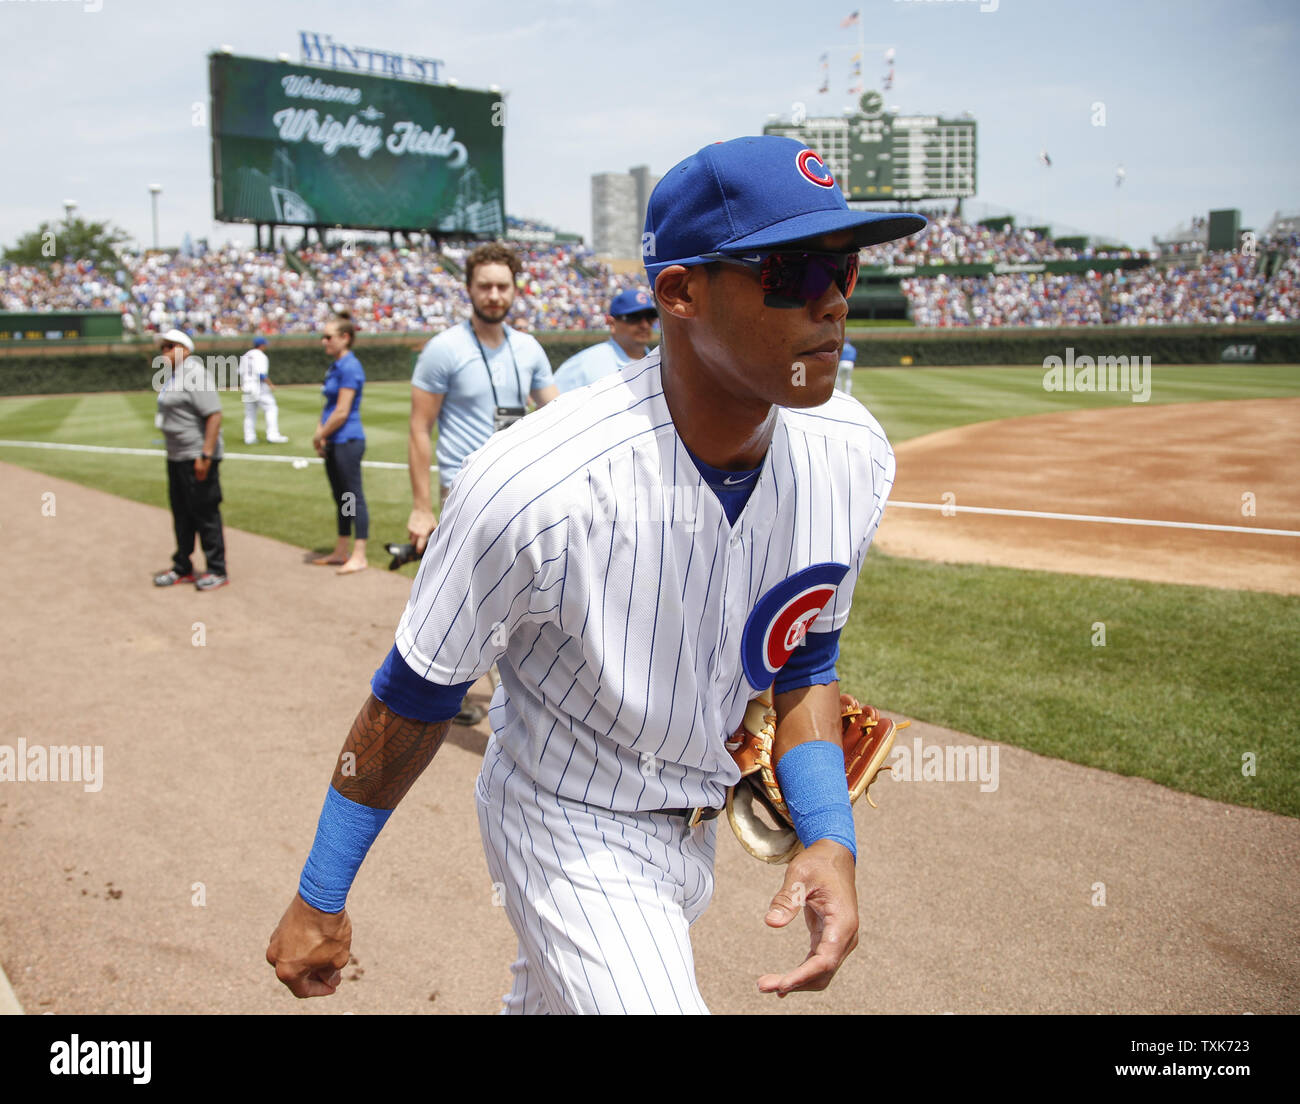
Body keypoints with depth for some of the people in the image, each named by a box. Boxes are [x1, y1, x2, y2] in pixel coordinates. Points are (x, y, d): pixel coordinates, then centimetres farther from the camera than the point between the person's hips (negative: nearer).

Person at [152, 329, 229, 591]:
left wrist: (205, 455, -27)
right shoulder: (170, 377, 15)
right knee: (181, 513, 16)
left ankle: (217, 571, 6)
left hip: (197, 458, -10)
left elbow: (214, 415, -23)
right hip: (176, 457, 10)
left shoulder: (195, 375, -16)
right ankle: (182, 568, 27)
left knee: (205, 514, -3)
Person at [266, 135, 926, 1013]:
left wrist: (830, 836, -12)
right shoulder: (535, 487, -33)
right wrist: (318, 902, -9)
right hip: (569, 836, -5)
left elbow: (805, 661, 1)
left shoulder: (854, 456, -15)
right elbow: (412, 700, -19)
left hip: (695, 829, 6)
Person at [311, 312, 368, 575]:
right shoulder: (334, 366, 14)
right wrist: (320, 433, 6)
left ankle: (359, 557, 0)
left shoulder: (350, 367, -15)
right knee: (340, 497, 16)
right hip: (333, 444, 10)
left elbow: (342, 412, -18)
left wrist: (320, 435, -8)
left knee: (354, 497, -4)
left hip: (348, 442, -10)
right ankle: (340, 553, 25)